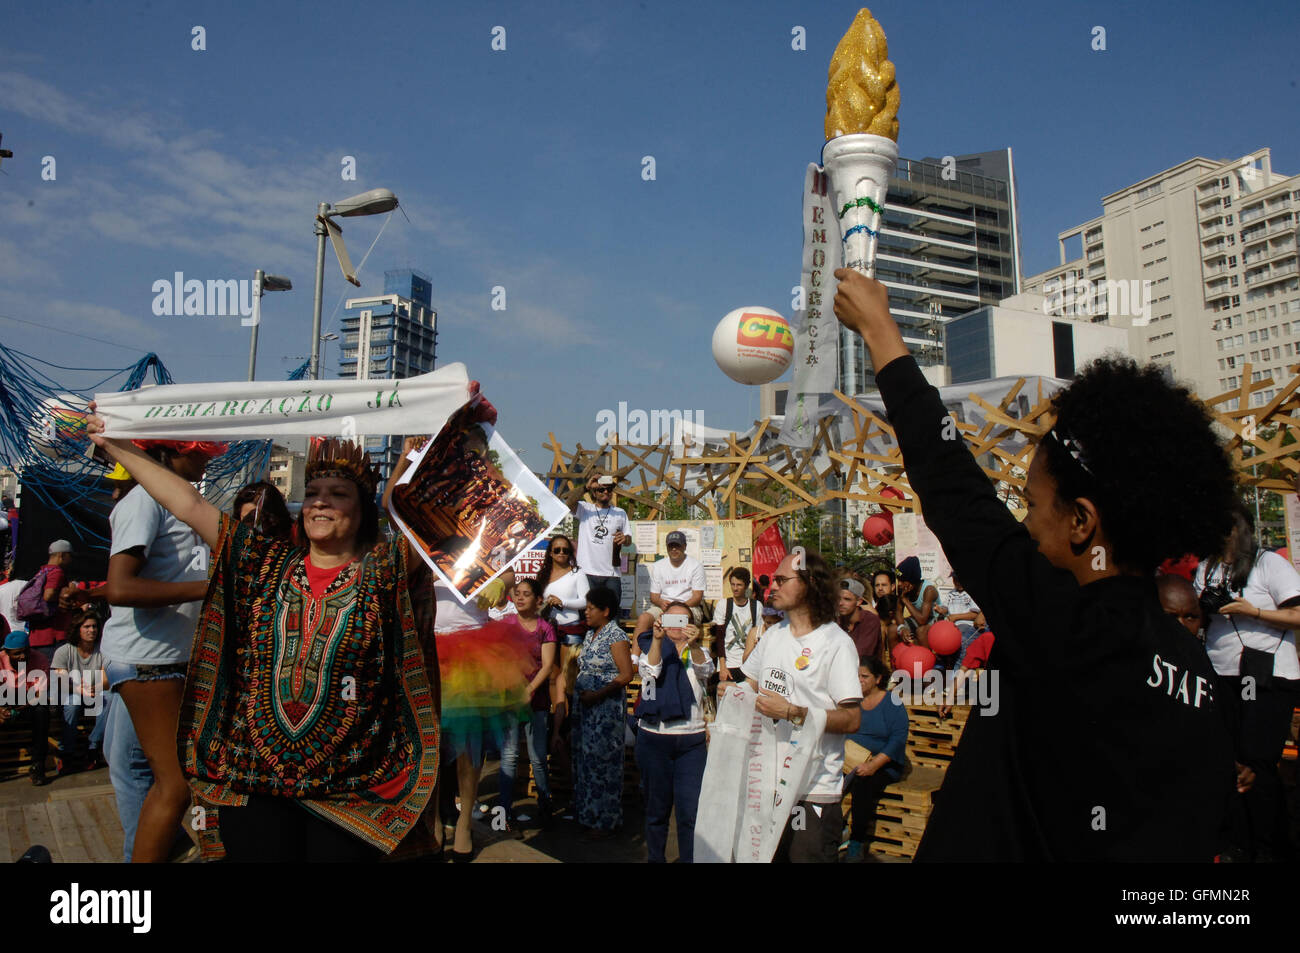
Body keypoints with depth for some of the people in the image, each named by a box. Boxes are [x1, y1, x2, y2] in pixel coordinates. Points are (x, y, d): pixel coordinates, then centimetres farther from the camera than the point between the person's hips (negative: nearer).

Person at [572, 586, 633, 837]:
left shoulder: (615, 636, -12)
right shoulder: (590, 634, 12)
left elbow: (625, 675, -17)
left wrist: (598, 694, -19)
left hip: (606, 709, -8)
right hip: (584, 707, 8)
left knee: (602, 760, -1)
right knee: (584, 758, 12)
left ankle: (606, 819, 10)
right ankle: (588, 814, 24)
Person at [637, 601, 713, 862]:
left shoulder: (698, 651, 10)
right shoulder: (651, 647, 7)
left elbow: (705, 670, -13)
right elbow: (649, 671, -14)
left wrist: (693, 646, -33)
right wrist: (657, 639, -29)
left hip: (691, 740, 1)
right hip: (653, 738, -1)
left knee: (690, 810, -4)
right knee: (656, 808, 7)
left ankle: (689, 858, 9)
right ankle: (654, 858, 22)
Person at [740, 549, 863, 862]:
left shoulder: (836, 643, -11)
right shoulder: (773, 635, 11)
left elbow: (852, 720, -17)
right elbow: (750, 687, 23)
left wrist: (791, 713, -23)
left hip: (813, 792, -6)